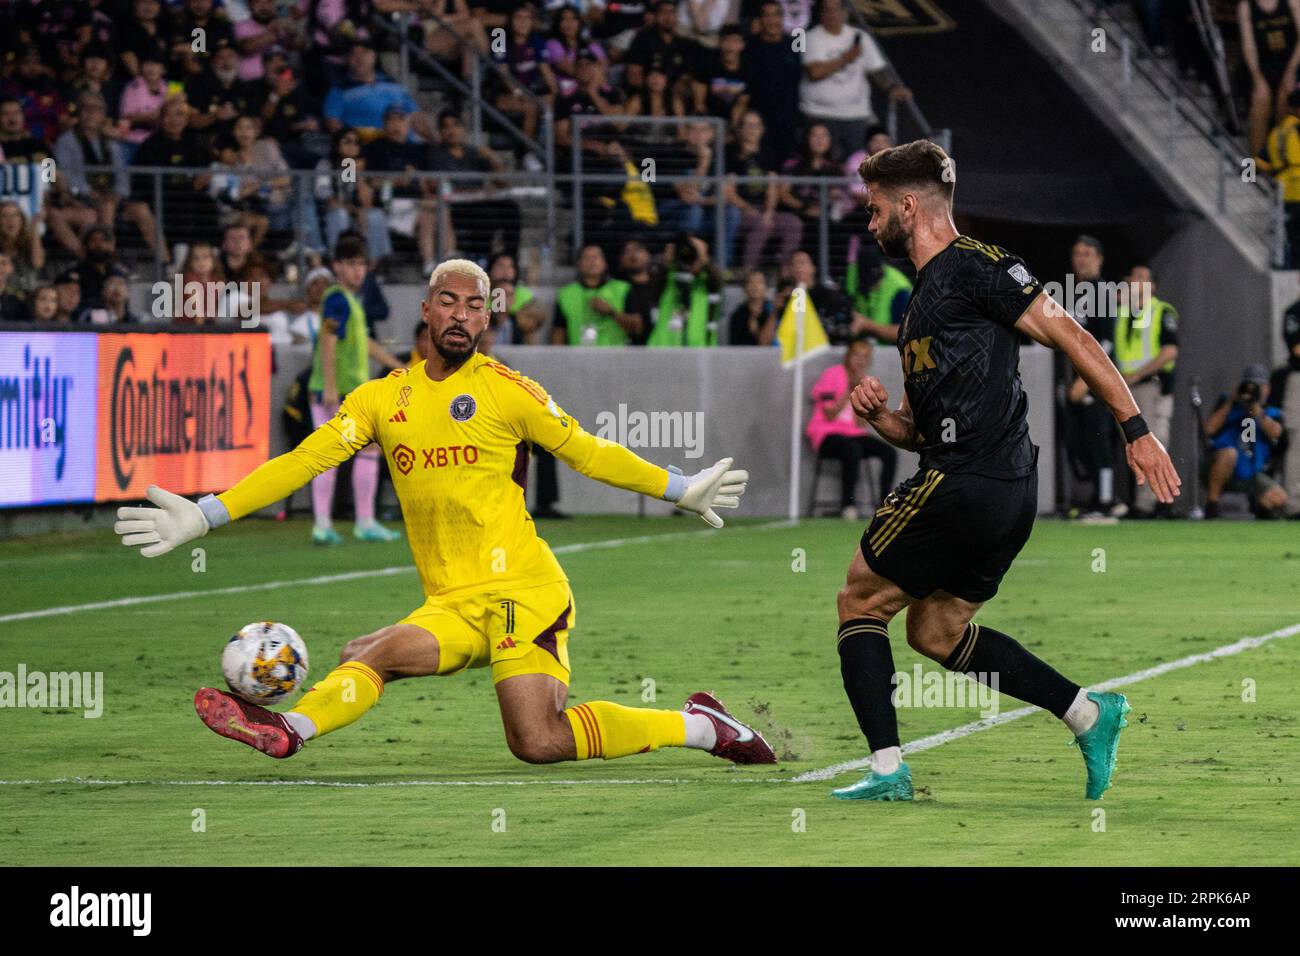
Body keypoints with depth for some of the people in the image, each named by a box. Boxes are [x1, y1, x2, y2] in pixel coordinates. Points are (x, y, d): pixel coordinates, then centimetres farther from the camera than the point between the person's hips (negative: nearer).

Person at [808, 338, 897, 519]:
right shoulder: (832, 375, -3)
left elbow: (860, 424, 3)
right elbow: (830, 415, -12)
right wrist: (850, 391, -13)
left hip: (854, 434, 6)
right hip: (827, 434, -6)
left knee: (890, 453, -15)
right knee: (853, 450, -37)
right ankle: (848, 504, -30)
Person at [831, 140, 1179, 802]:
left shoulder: (973, 266, -6)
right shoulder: (924, 300, 23)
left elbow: (1071, 337, -12)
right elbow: (922, 430, 26)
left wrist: (1136, 430, -16)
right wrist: (877, 415, 3)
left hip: (965, 487, -10)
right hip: (1008, 497, 10)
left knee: (859, 602, 1)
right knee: (934, 630, 18)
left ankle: (886, 768, -3)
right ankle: (1089, 714, 13)